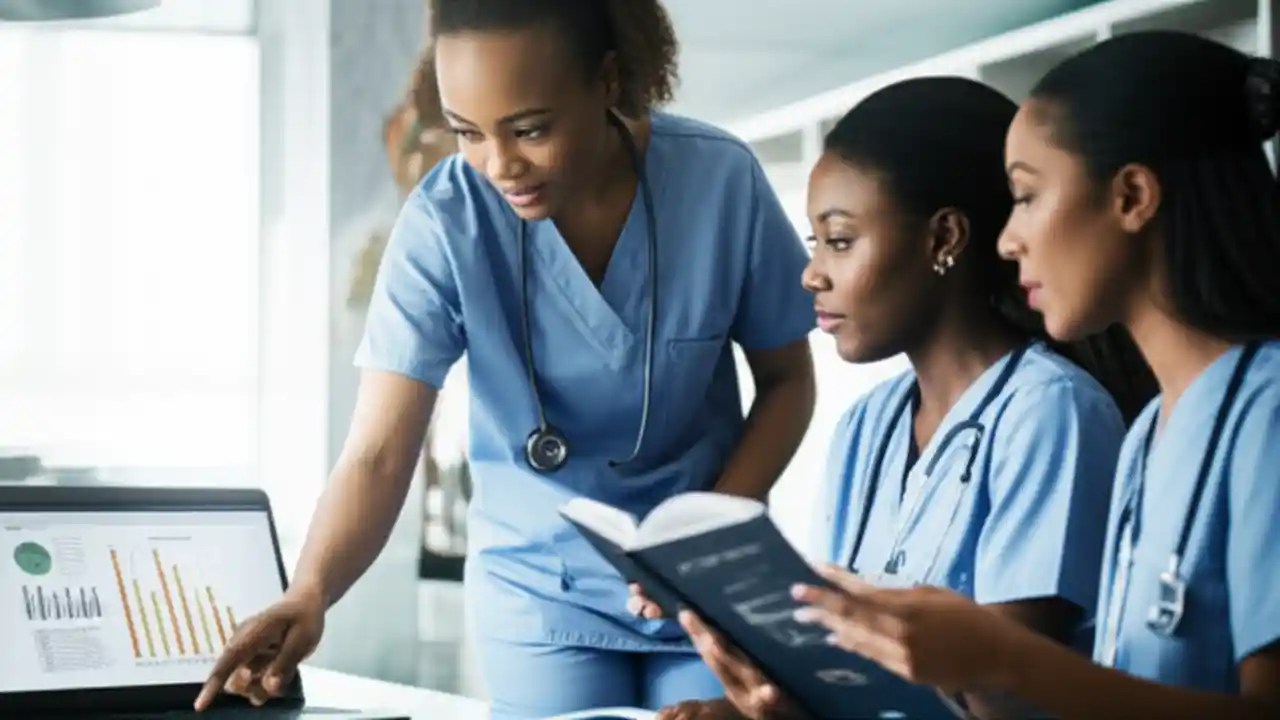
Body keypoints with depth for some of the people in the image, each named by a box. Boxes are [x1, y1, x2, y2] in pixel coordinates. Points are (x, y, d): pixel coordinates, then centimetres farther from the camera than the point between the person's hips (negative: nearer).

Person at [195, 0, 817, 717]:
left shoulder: (720, 181, -18)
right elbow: (379, 454, -25)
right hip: (542, 585, 0)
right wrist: (311, 592, -43)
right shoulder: (443, 224, -21)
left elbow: (786, 379, -3)